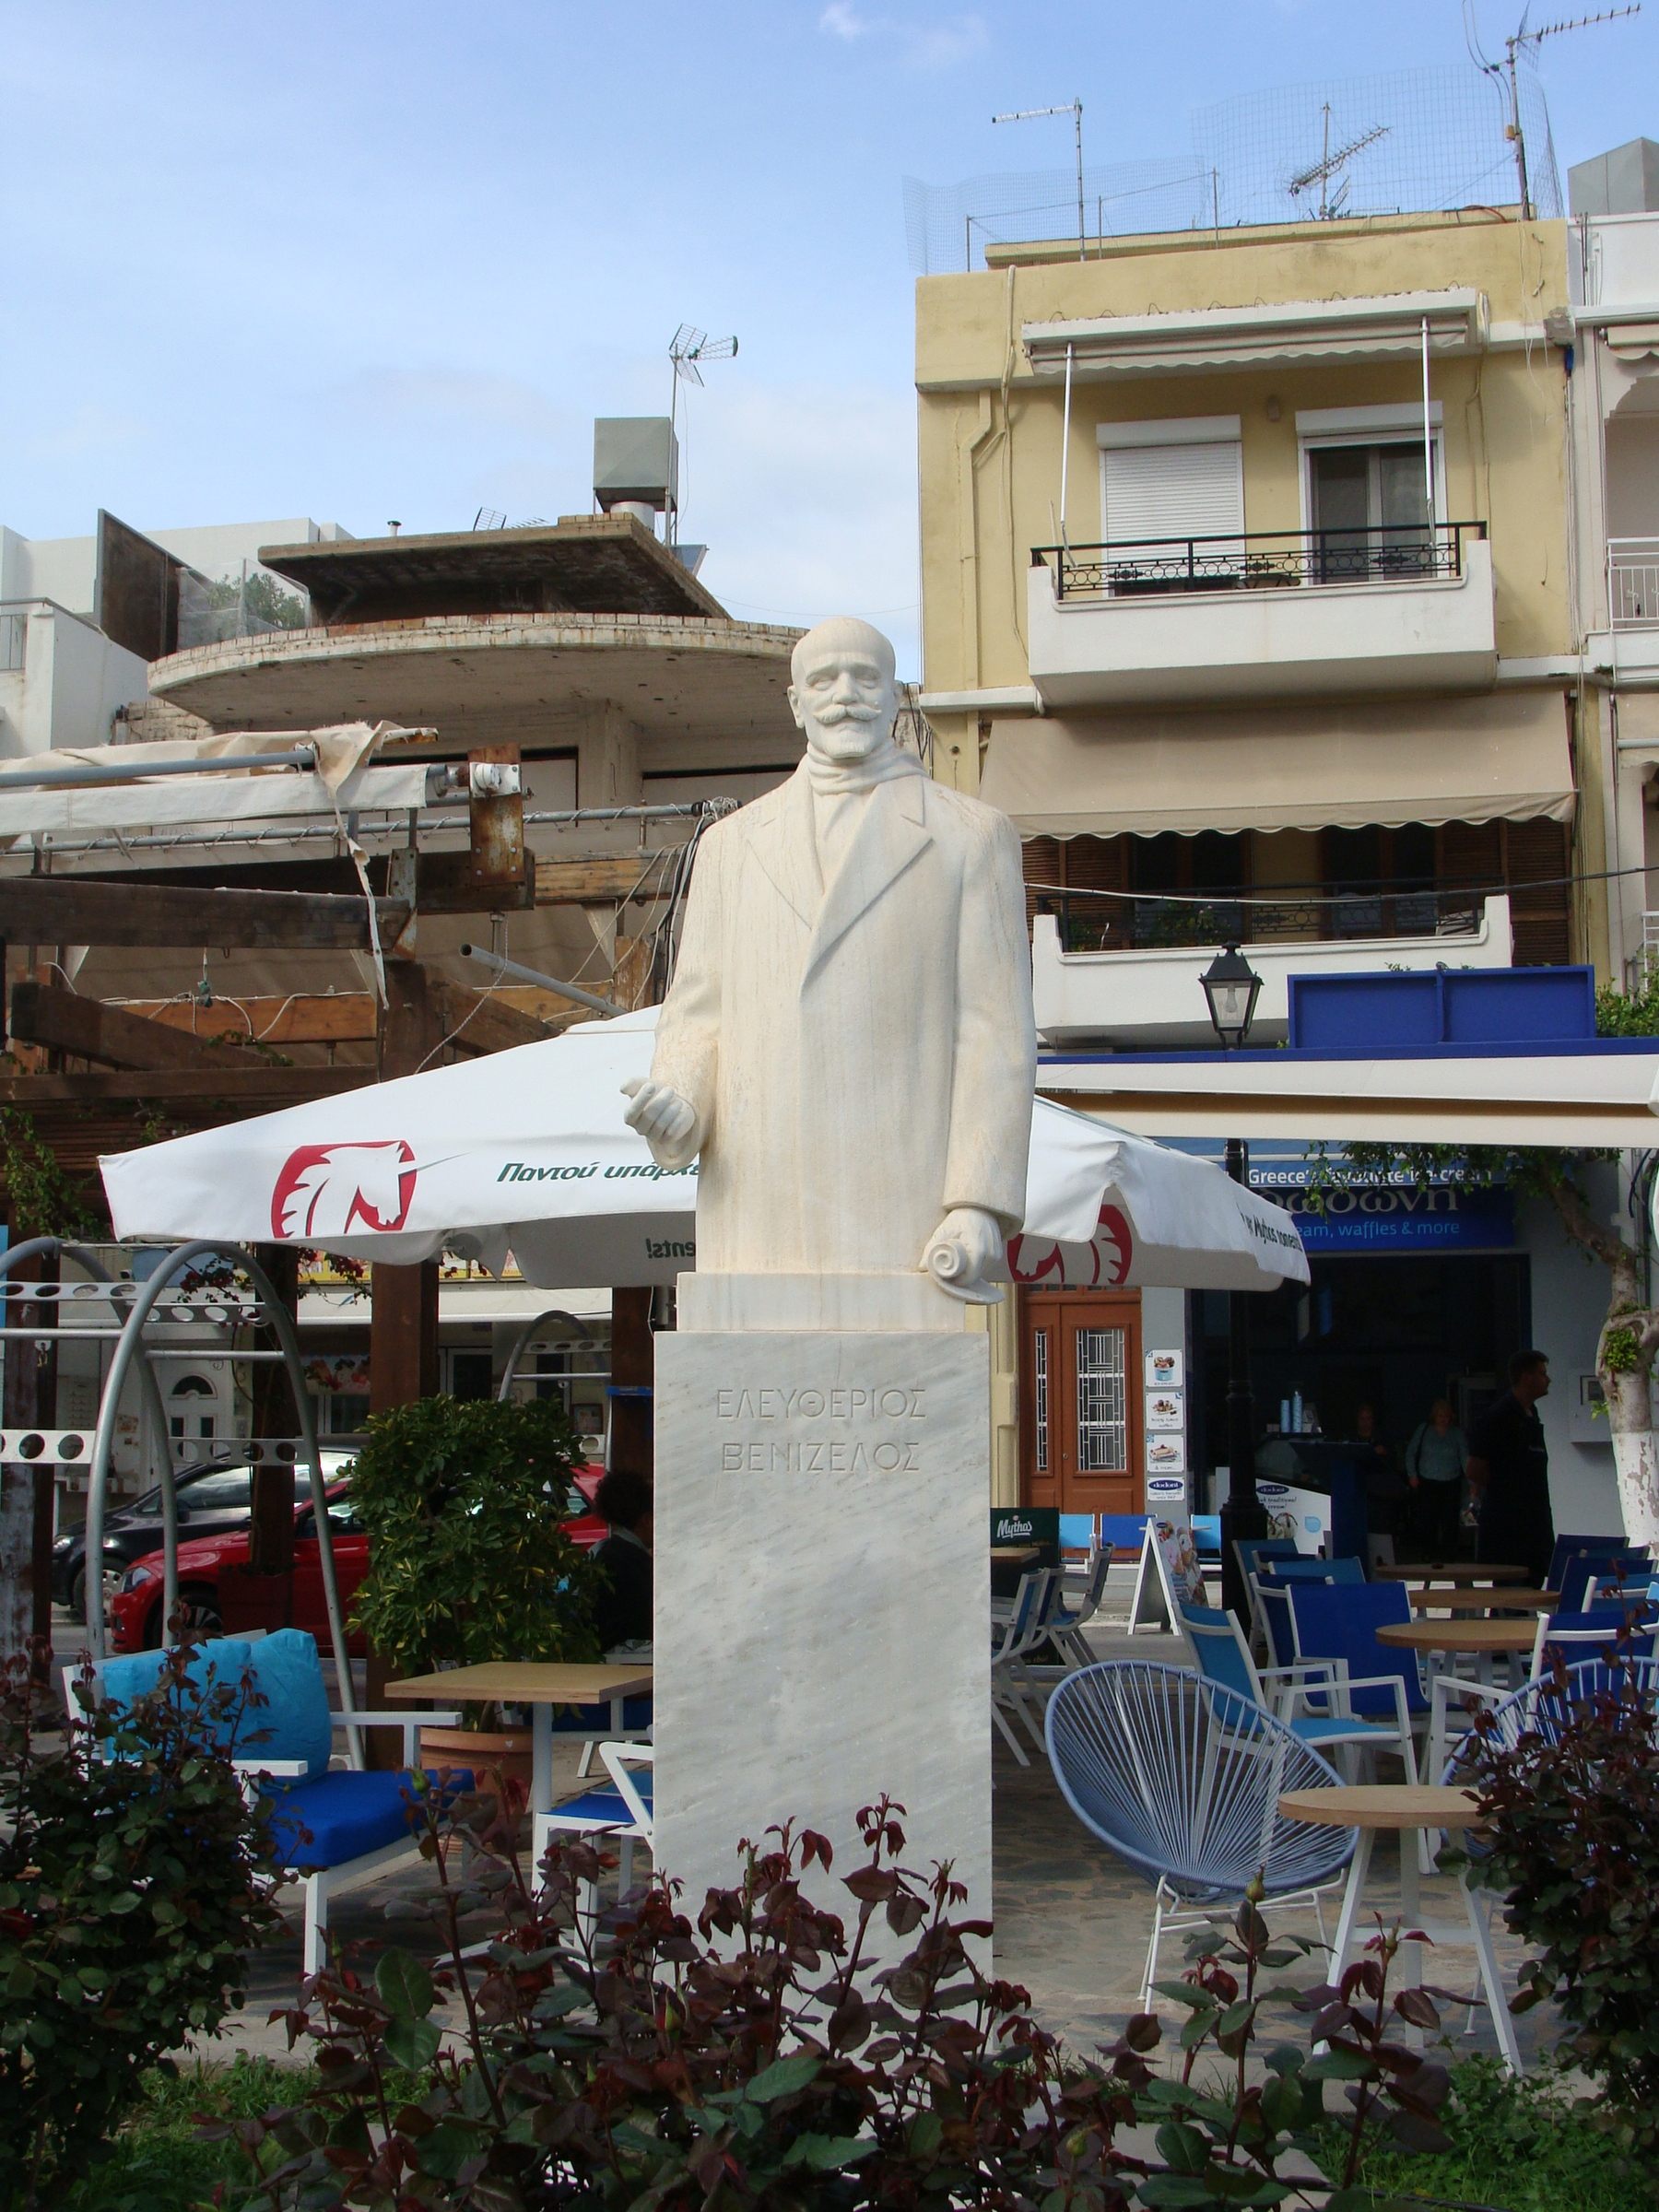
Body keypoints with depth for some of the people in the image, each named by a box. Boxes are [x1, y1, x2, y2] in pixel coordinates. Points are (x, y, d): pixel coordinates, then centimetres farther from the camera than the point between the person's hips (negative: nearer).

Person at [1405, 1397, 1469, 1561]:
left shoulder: (1458, 1434, 1)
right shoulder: (1423, 1430, 4)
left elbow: (1465, 1458, -5)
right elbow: (1411, 1452, 10)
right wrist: (1412, 1474, 1)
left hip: (1451, 1484, 0)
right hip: (1427, 1483, 0)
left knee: (1450, 1520, -4)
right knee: (1426, 1520, -4)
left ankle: (1448, 1553, 7)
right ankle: (1430, 1553, 9)